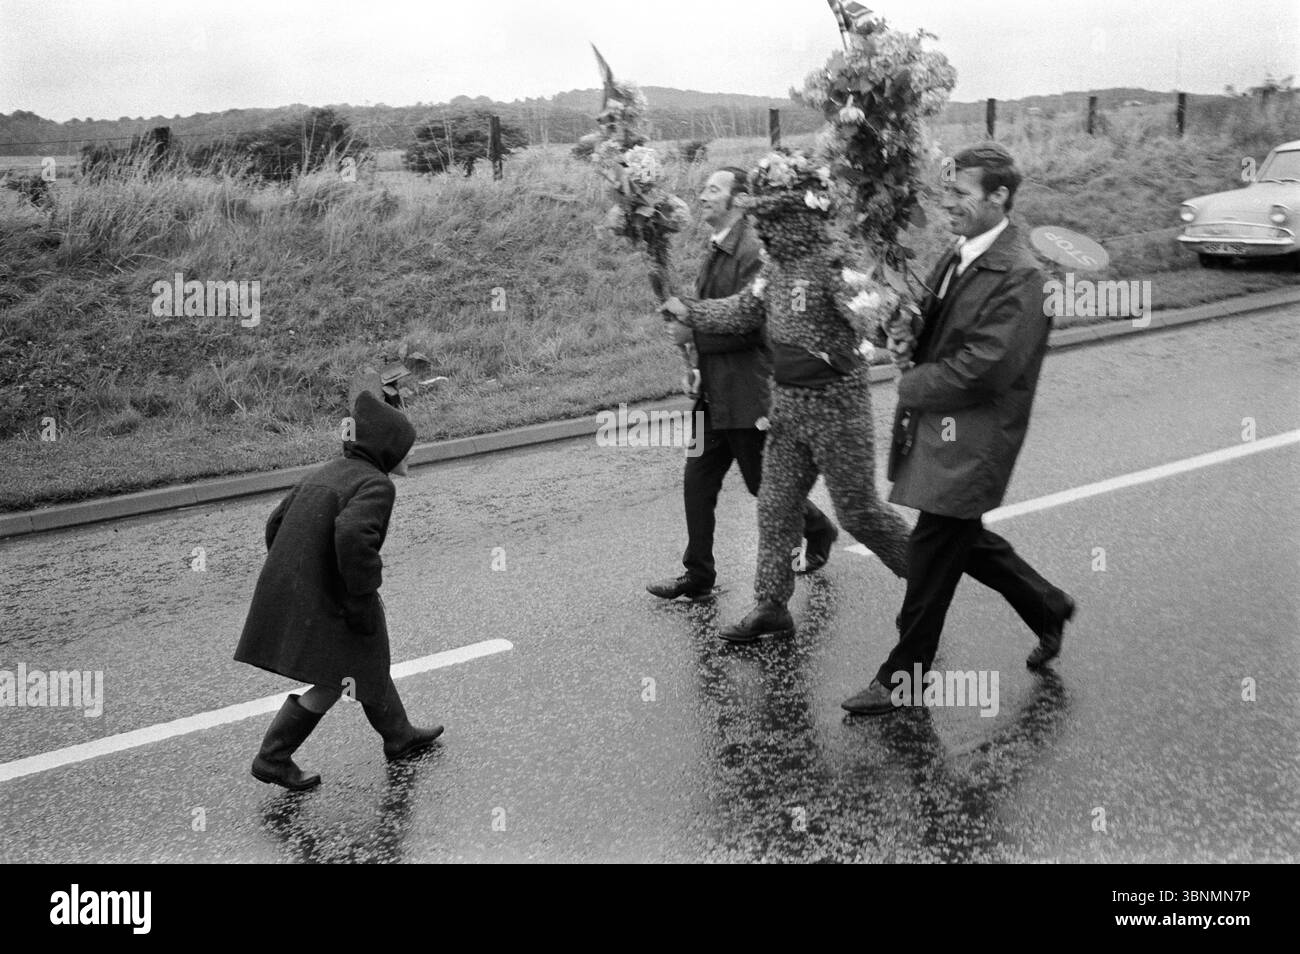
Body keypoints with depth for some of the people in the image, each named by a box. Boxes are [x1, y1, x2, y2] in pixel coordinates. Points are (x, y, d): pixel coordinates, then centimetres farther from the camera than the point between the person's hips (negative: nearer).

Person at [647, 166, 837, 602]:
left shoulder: (753, 252, -17)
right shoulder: (716, 251, 13)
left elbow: (749, 325, -21)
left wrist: (692, 330, -19)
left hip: (746, 392, -9)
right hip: (713, 391, 9)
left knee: (763, 481, 6)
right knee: (698, 481, 7)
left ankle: (819, 530, 33)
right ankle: (698, 575, 14)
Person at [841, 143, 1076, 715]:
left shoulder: (1018, 275, -18)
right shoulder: (958, 257, 10)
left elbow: (982, 369, -23)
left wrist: (911, 386, -13)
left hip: (972, 440, -9)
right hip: (937, 428, 9)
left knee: (931, 552, 0)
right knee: (962, 540, 20)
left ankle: (902, 677, 14)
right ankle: (1047, 608, 41)